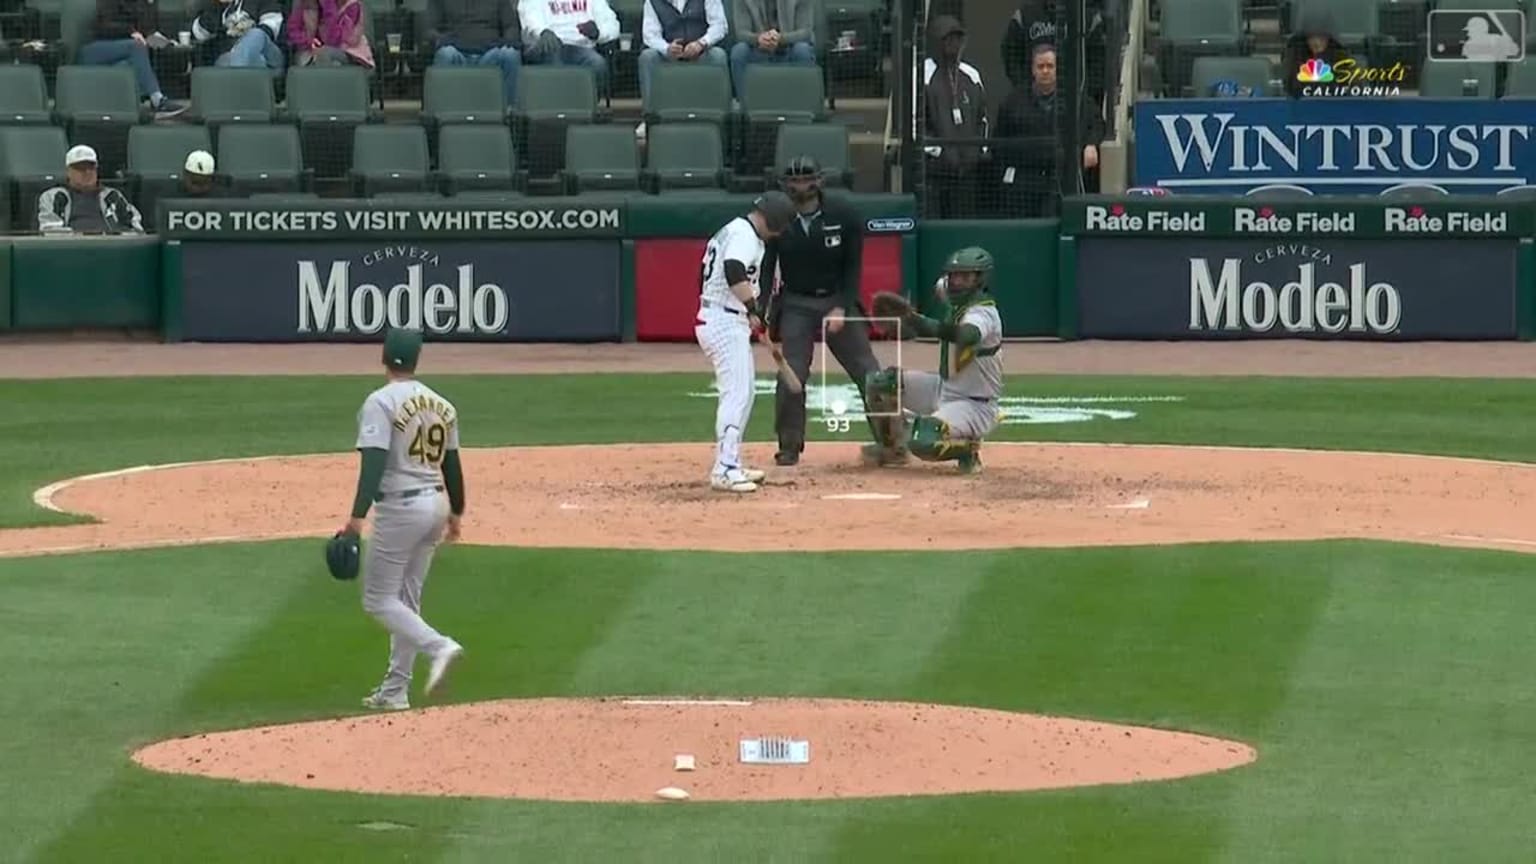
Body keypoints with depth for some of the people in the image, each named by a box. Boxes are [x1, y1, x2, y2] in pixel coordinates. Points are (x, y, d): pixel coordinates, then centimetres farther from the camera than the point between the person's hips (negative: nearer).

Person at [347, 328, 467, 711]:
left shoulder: (381, 402, -13)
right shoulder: (441, 405, 9)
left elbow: (374, 462, -21)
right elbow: (452, 463, 15)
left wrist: (357, 516, -23)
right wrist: (456, 513, 26)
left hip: (400, 508, -7)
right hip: (435, 505, 7)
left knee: (379, 599, 0)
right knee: (406, 599, 14)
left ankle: (437, 646, -21)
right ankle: (395, 689, 14)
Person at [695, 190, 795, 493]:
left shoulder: (730, 230, 20)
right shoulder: (744, 235, -12)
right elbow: (734, 271, -30)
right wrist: (752, 308, -26)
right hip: (726, 323, -11)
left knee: (742, 394, 17)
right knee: (737, 394, -14)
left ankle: (731, 465, 22)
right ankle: (724, 470, -18)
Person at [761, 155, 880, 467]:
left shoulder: (844, 215, -8)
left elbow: (853, 266, -5)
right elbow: (765, 268, -5)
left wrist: (842, 308, -15)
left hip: (838, 301, 0)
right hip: (796, 305, 0)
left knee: (869, 374, -1)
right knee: (791, 377, -10)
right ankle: (789, 447, 3)